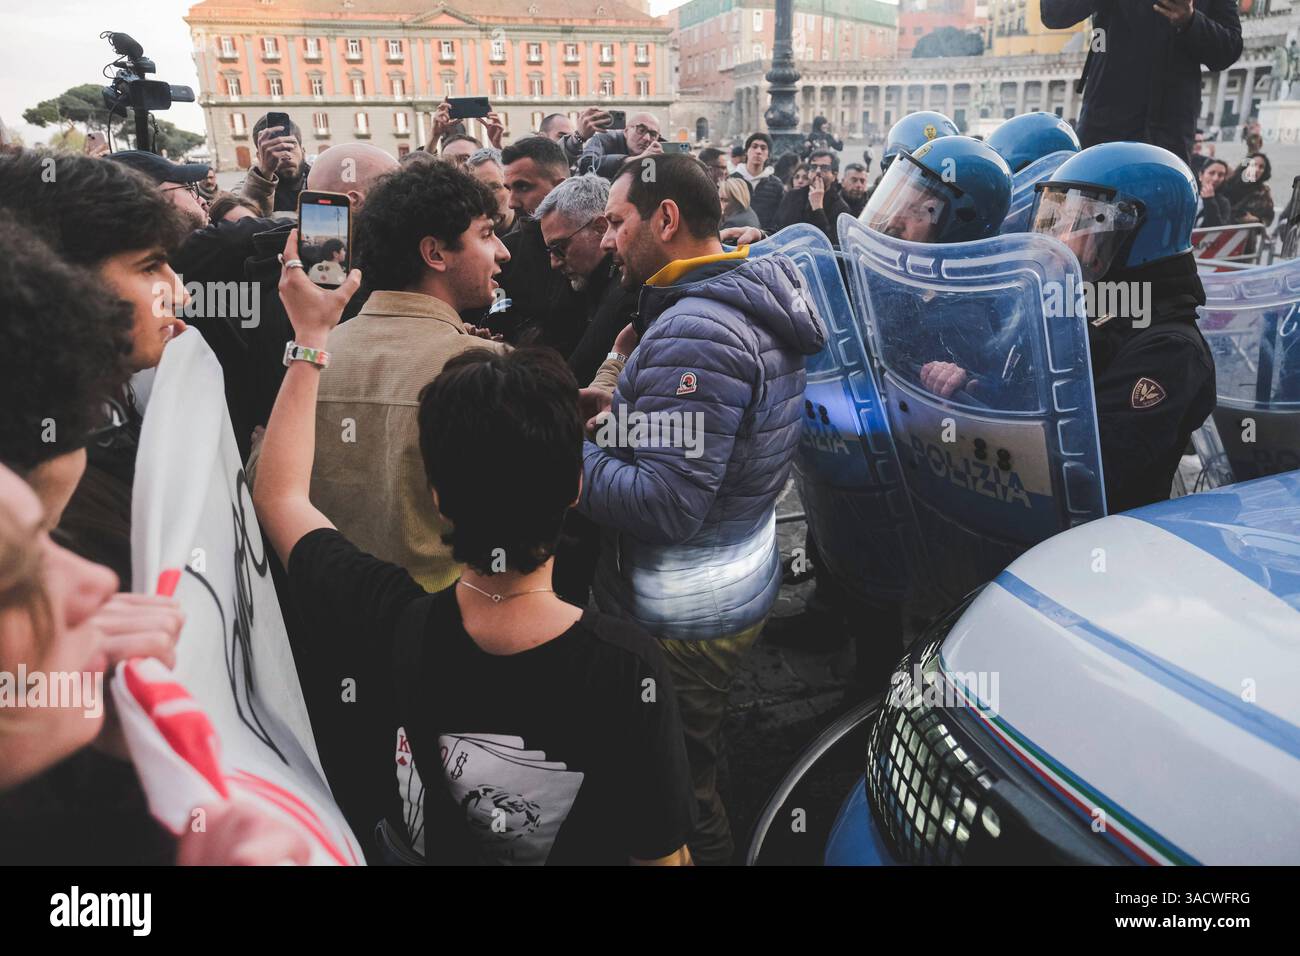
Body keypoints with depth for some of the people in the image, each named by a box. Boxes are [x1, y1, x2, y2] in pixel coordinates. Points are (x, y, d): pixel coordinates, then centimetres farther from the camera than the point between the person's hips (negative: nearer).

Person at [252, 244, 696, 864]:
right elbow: (661, 853, -23)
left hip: (431, 848, 2)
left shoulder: (391, 623, -30)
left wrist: (310, 336, -7)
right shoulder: (628, 665, -37)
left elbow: (279, 495, -12)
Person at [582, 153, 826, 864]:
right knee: (700, 773, 28)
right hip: (745, 583, 10)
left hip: (684, 619, -10)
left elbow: (663, 508, -29)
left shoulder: (693, 331, -25)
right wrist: (628, 410, 6)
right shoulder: (754, 297, 6)